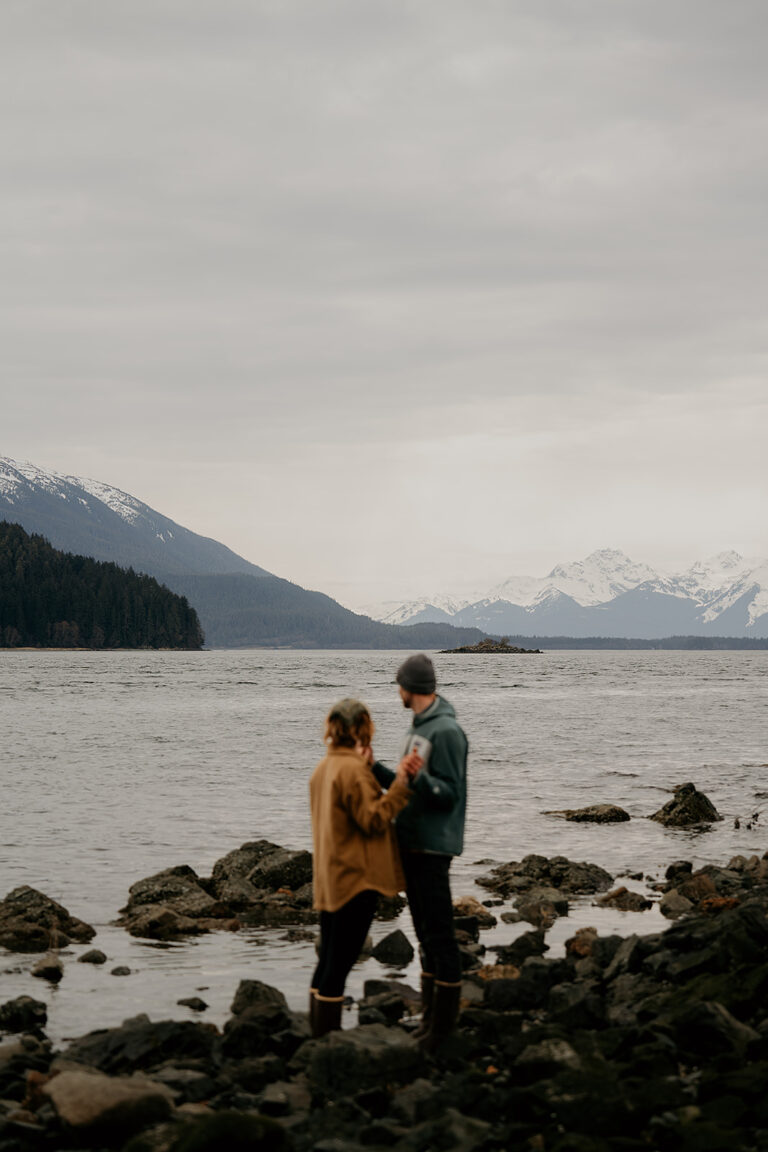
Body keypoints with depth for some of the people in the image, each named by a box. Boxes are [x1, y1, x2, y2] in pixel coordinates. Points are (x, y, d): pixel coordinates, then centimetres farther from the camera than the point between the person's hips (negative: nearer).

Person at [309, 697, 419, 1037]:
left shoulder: (324, 768, 12)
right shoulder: (353, 770, -16)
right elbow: (374, 820, -18)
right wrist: (400, 782, -20)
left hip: (329, 878, 9)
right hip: (356, 879, -9)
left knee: (328, 960, 14)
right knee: (340, 962, -5)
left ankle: (319, 1034, 19)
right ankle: (328, 1035, -3)